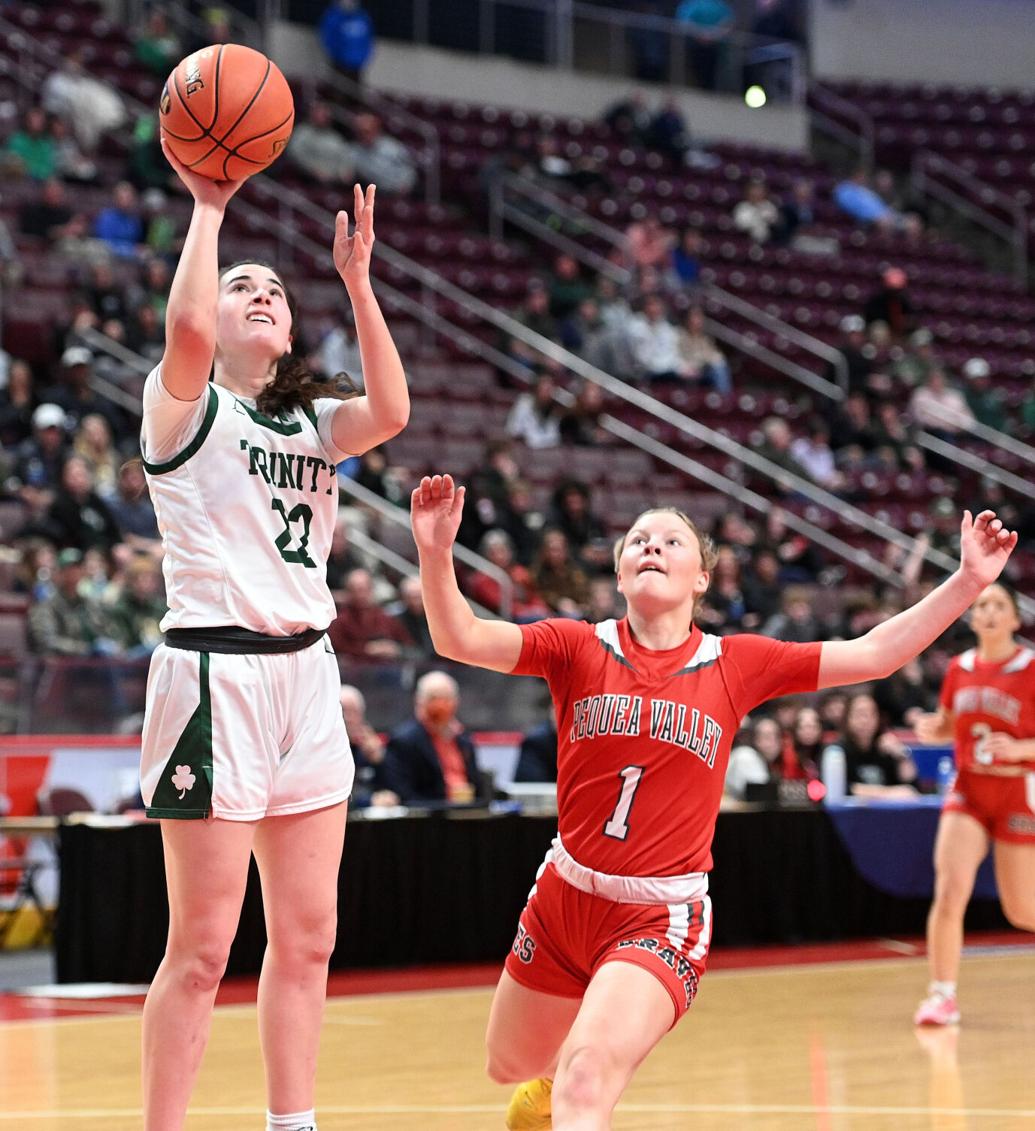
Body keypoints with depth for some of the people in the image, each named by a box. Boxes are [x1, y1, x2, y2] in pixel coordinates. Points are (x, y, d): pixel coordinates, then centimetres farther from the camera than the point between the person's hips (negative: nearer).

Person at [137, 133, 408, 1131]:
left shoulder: (314, 421, 16)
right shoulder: (184, 403, 1)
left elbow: (391, 412, -6)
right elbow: (187, 326, -23)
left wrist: (356, 280, -7)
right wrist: (208, 210, -11)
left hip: (306, 673, 6)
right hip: (214, 670, -6)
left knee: (308, 935, 9)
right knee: (202, 944, -6)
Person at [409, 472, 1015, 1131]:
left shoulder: (736, 665, -2)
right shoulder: (579, 649, -3)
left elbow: (874, 654, -2)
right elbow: (461, 639, -16)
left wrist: (969, 582, -9)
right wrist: (437, 553, -33)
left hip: (661, 920, -3)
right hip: (564, 900, 3)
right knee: (511, 1069, 24)